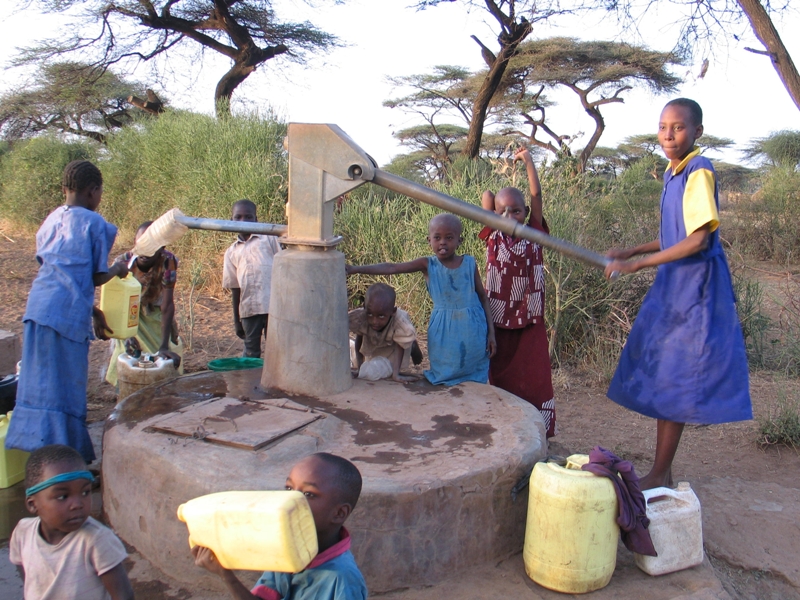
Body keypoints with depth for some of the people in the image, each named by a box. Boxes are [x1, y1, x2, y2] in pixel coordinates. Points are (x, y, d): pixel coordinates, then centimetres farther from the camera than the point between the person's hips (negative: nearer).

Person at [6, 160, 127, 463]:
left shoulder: (51, 220, 18)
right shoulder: (94, 223, -2)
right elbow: (96, 277, 0)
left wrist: (93, 311, 26)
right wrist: (118, 270, 21)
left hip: (37, 308, 6)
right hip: (67, 313, -6)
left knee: (39, 384, 12)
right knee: (65, 388, 0)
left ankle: (33, 445, 19)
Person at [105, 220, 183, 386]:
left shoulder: (168, 262, -30)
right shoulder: (122, 263, -28)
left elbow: (167, 305, -31)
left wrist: (164, 346, -38)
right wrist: (127, 335, -47)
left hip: (156, 315, 0)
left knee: (168, 362, -3)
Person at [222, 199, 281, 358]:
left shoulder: (268, 239, 6)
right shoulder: (231, 252, 13)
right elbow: (235, 288, 13)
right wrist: (237, 320, 13)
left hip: (274, 305, -2)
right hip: (248, 308, 3)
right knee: (251, 352, 10)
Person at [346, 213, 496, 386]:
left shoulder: (469, 263, -2)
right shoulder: (428, 265, -4)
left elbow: (483, 296, 5)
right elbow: (391, 268, -12)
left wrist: (491, 332, 2)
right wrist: (356, 269, -22)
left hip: (472, 330, 1)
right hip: (444, 332, 0)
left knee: (474, 383, 8)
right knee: (444, 378, 6)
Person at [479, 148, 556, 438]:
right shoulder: (493, 237, 0)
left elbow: (536, 194, -3)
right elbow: (486, 196, -2)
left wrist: (527, 159, 2)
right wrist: (508, 171, 14)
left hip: (530, 321, 0)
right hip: (499, 321, 0)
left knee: (533, 377, 4)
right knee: (501, 376, 10)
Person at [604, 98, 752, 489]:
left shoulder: (699, 172, -15)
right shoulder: (673, 173, 12)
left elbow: (698, 240, -22)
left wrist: (637, 263, -19)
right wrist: (630, 251, 14)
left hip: (695, 287, -9)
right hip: (673, 285, 9)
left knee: (674, 382, -2)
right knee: (660, 376, 12)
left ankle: (659, 475, 10)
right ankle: (662, 471, 23)